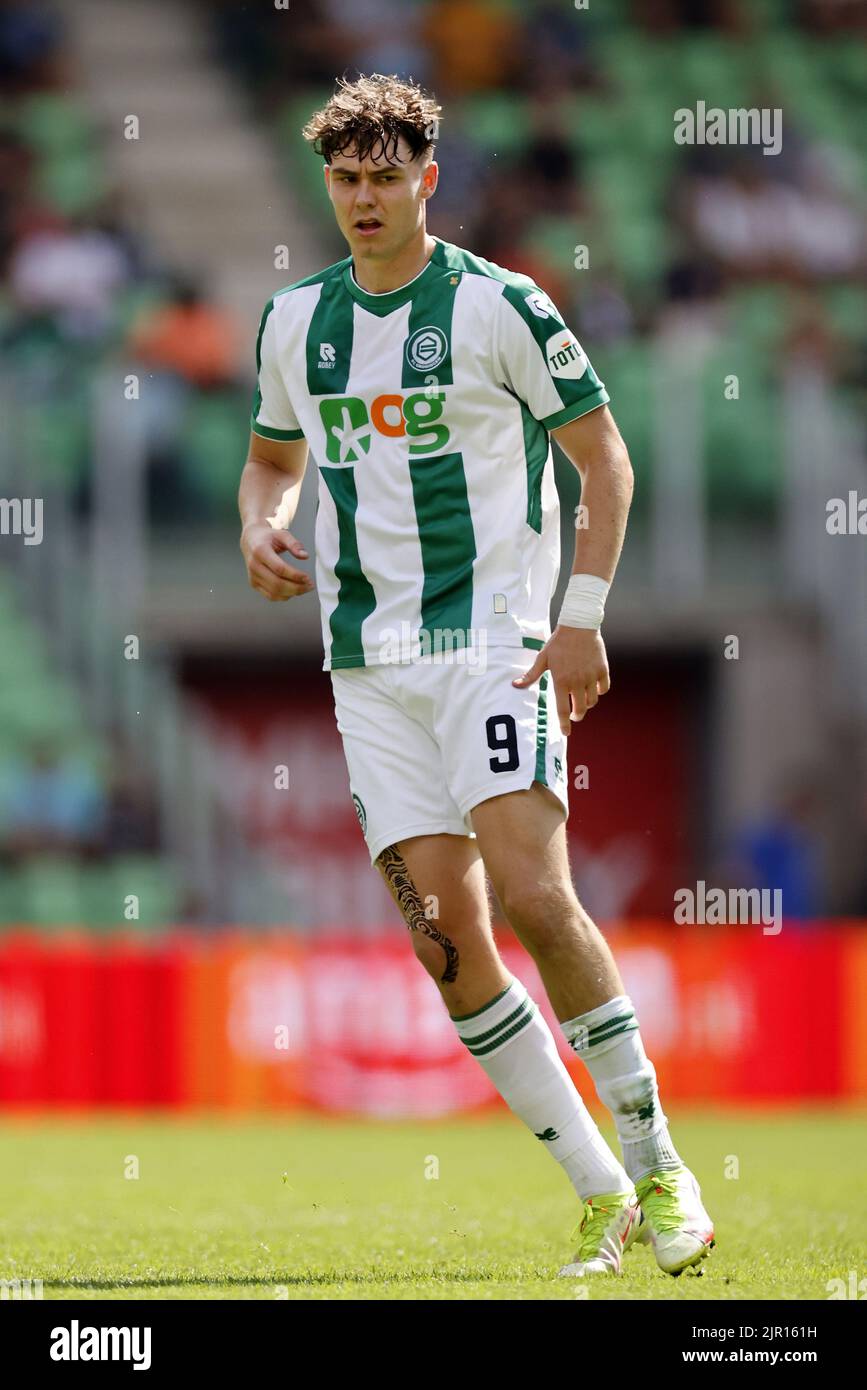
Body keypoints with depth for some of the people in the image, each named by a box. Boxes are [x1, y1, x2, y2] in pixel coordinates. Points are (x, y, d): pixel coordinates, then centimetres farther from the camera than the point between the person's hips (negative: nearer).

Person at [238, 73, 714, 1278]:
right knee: (444, 934, -3)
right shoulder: (295, 321, 10)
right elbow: (273, 457, 25)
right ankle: (600, 1195, 4)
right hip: (368, 665, 5)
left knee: (533, 896, -19)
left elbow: (604, 455, 0)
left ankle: (658, 1166, -6)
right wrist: (261, 532, 3)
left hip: (491, 639, -5)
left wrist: (583, 616, -9)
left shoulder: (500, 306, -5)